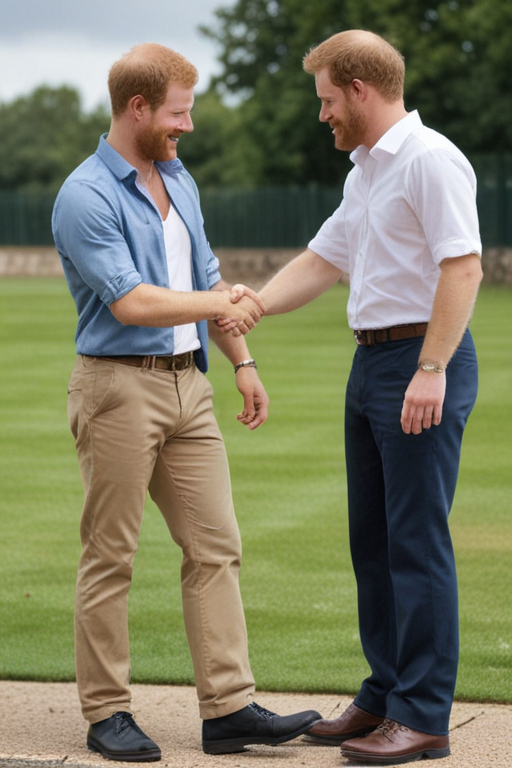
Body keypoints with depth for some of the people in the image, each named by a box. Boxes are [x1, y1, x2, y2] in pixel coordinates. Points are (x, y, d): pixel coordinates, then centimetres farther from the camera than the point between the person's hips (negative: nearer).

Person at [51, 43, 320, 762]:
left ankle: (229, 708, 4)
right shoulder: (85, 197, -13)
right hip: (119, 385, -8)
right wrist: (222, 305, -17)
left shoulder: (179, 181, 14)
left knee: (215, 545, 3)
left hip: (188, 384, 8)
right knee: (110, 555, 0)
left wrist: (241, 361, 18)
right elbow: (132, 302, -21)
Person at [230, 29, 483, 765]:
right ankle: (384, 696, 20)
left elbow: (462, 268, -20)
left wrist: (431, 370, -25)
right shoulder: (364, 173, 18)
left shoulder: (429, 159, -13)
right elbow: (320, 262, 26)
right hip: (371, 363, 10)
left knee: (417, 540, -7)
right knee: (373, 539, 12)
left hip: (421, 360, -10)